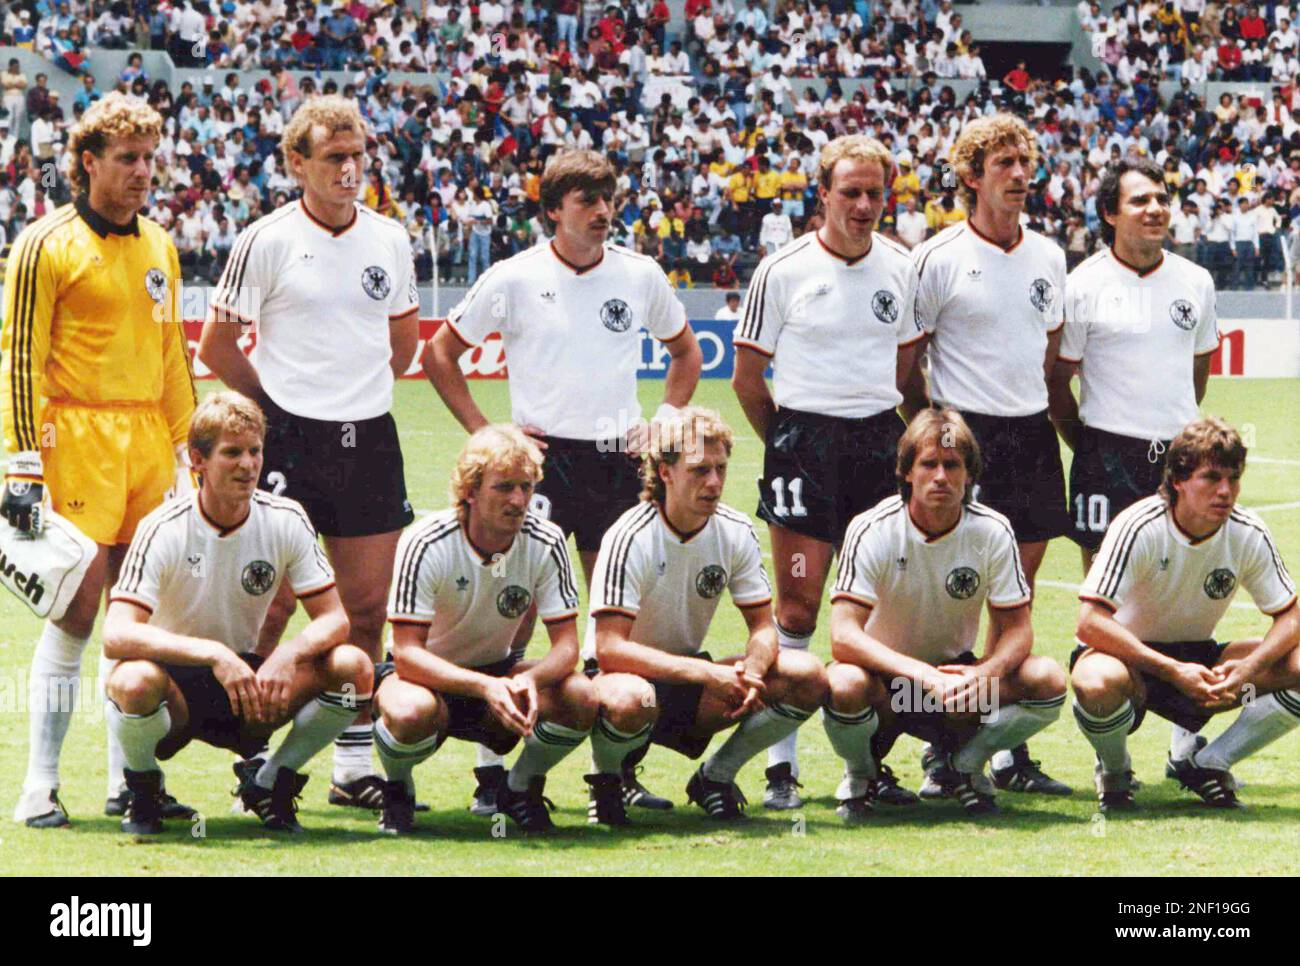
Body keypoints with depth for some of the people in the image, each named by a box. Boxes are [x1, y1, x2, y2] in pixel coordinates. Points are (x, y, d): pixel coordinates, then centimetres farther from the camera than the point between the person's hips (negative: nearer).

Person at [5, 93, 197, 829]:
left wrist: (184, 451, 19)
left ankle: (129, 781, 15)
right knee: (78, 609, -9)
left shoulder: (159, 246, 15)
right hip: (78, 439, -6)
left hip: (148, 438, 6)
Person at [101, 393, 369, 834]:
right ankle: (143, 792, -6)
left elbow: (334, 619, -7)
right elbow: (116, 636, -28)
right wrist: (212, 654, -40)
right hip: (178, 682, -3)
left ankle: (269, 784, 1)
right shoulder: (164, 529, -17)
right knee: (134, 679, -40)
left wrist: (292, 652, -30)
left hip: (248, 678, 4)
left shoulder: (286, 520, -7)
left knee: (354, 666, -21)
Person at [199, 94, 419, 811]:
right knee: (272, 605, -5)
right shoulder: (266, 242, -5)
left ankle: (354, 765, 14)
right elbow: (216, 347, 0)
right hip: (287, 437, -5)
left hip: (368, 437, 5)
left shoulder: (390, 239, 9)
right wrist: (281, 401, 5)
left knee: (368, 608, 5)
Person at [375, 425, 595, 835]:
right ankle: (398, 793, -4)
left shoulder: (546, 543, -14)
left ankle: (521, 790, 4)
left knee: (581, 699, -26)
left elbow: (567, 645, -13)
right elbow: (407, 653, -27)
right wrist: (484, 687, -41)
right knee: (411, 712, -40)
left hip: (498, 673, 4)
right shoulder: (426, 544, -24)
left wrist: (530, 679, -37)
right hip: (429, 675, -3)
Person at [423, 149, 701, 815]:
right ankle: (493, 775, -3)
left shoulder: (640, 275, 6)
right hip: (539, 456, -3)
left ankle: (620, 772, 11)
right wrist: (483, 432, -1)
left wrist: (664, 424, 10)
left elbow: (685, 350, 23)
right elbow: (439, 352, 6)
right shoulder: (515, 279, -2)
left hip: (617, 459, 3)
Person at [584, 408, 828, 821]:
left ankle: (715, 777, 1)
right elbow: (609, 647, -28)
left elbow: (763, 627, 0)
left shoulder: (736, 532, -4)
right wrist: (707, 673, -34)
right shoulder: (629, 539, -21)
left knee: (808, 676, -14)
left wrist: (750, 671, -25)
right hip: (628, 674, -6)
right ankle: (607, 781, -8)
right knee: (630, 701, -43)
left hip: (692, 675, 6)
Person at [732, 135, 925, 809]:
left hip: (880, 443, 4)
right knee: (798, 605, -7)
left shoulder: (900, 268, 9)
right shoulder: (783, 271, -3)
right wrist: (789, 443, 4)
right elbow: (747, 376, 3)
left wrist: (885, 434, 14)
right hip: (803, 440, -4)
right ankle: (781, 766, -2)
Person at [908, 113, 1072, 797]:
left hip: (1032, 434, 5)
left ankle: (1011, 754, 11)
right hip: (966, 434, -5)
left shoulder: (1048, 256, 11)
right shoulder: (939, 258, -6)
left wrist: (1044, 413, 16)